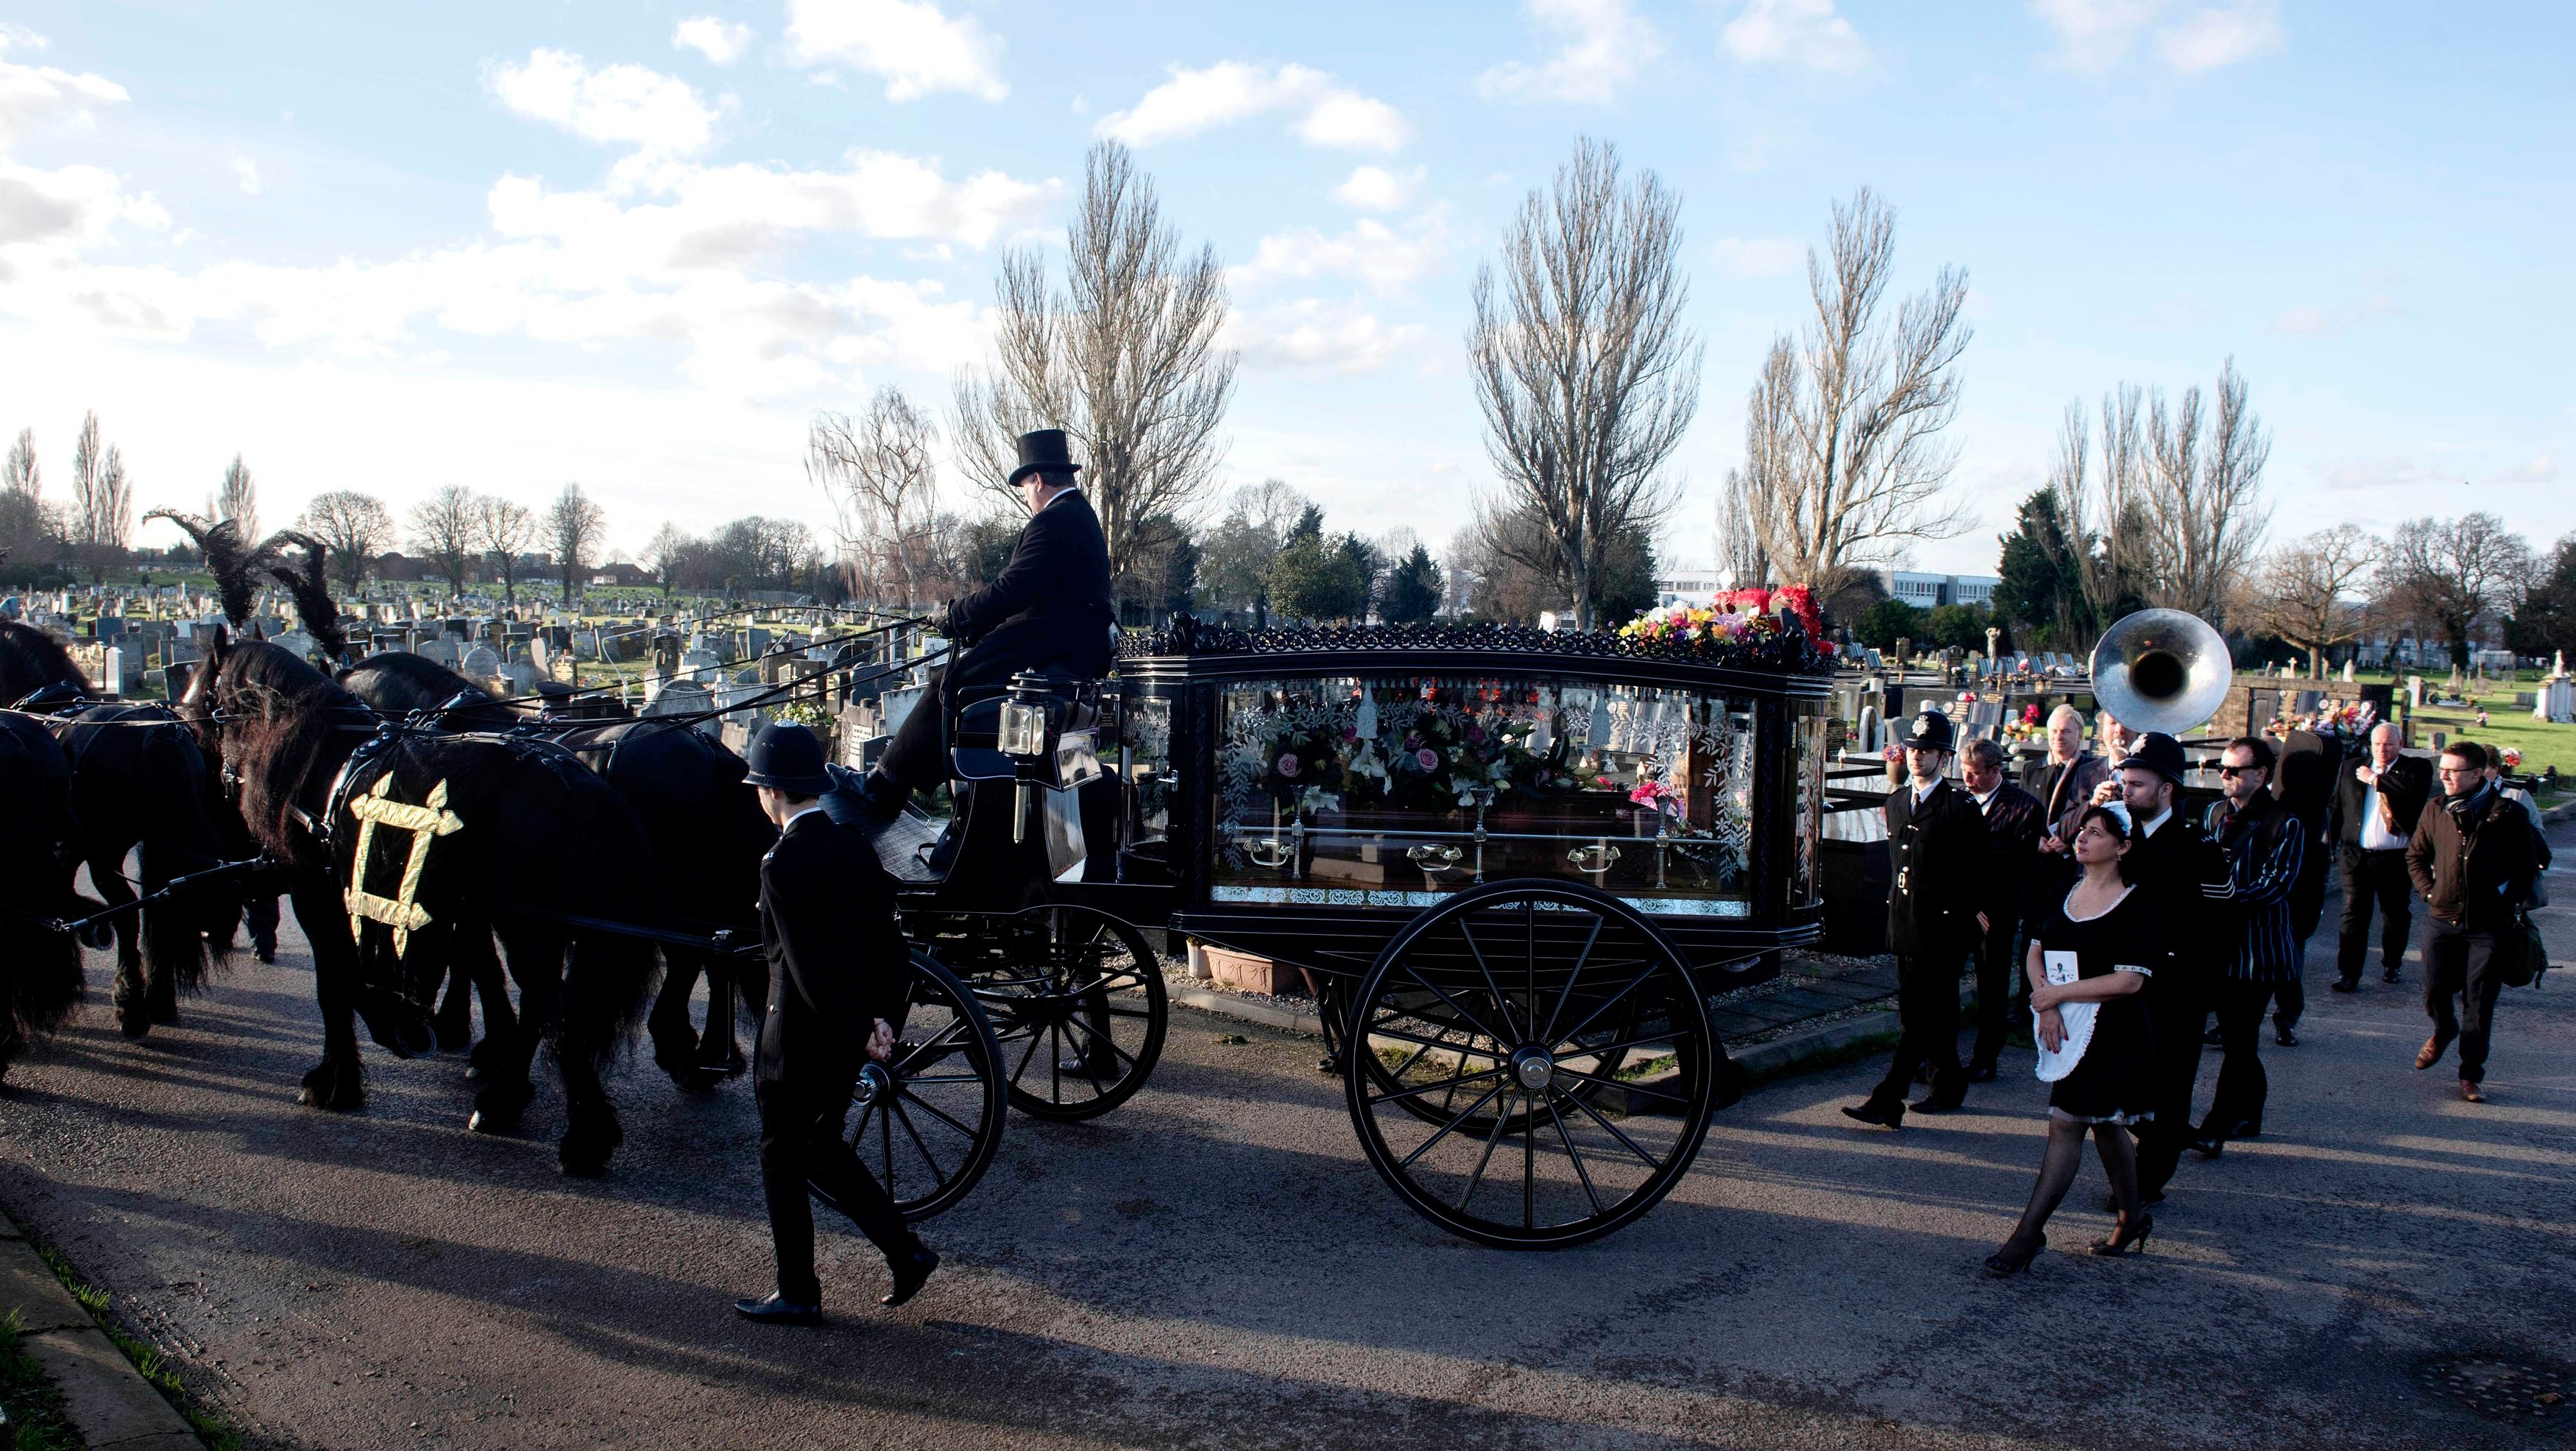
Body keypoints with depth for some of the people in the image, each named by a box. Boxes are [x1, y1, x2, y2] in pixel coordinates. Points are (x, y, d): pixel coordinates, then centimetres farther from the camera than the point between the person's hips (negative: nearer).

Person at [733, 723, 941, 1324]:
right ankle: (906, 1251, 20)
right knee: (822, 1149, 23)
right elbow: (889, 943, 5)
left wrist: (860, 1032, -16)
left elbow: (809, 967, -23)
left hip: (799, 1039, -8)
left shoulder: (784, 862, -21)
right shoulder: (852, 845, 3)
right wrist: (882, 1017, 1)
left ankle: (797, 1295, 23)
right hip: (849, 1036, 8)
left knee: (783, 1161, 11)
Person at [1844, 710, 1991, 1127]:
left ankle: (1887, 1101, -12)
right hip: (1904, 921, 7)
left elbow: (1974, 874, -8)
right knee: (1934, 1011, 16)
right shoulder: (1896, 801, 14)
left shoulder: (1961, 806, -8)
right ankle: (1949, 1085, 30)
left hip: (1940, 927, -7)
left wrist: (1960, 920, -12)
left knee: (1917, 1014, -9)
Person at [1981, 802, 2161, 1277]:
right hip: (2065, 1026, 7)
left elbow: (2128, 980, -17)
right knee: (2103, 1126, 16)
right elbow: (2035, 954, 8)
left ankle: (2029, 1233, -7)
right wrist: (2047, 1009, -9)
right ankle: (2133, 1218, 32)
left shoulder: (2139, 907, -10)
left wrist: (2058, 994, -15)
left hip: (2110, 1031, -7)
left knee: (2066, 1125, -9)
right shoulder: (2064, 894, 10)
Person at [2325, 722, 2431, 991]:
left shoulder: (2415, 768, 1)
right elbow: (2336, 810, 14)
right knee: (2354, 916, -3)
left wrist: (2375, 779, -14)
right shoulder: (2352, 772, 10)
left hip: (2397, 859, -1)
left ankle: (2391, 965, 33)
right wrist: (2329, 846, 7)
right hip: (2357, 857, 1)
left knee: (2396, 916, 13)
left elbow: (2416, 791, -22)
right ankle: (2347, 973, 0)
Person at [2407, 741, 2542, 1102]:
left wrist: (2508, 900, -5)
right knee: (2435, 993, 10)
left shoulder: (2508, 816, -8)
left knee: (2479, 1007, 2)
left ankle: (2472, 1075, 16)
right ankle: (2444, 1031, 43)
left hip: (2489, 927, -3)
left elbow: (2528, 868, 3)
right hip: (2442, 920, 3)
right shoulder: (2435, 809, 1)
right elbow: (2416, 855, 15)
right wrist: (2430, 891, 4)